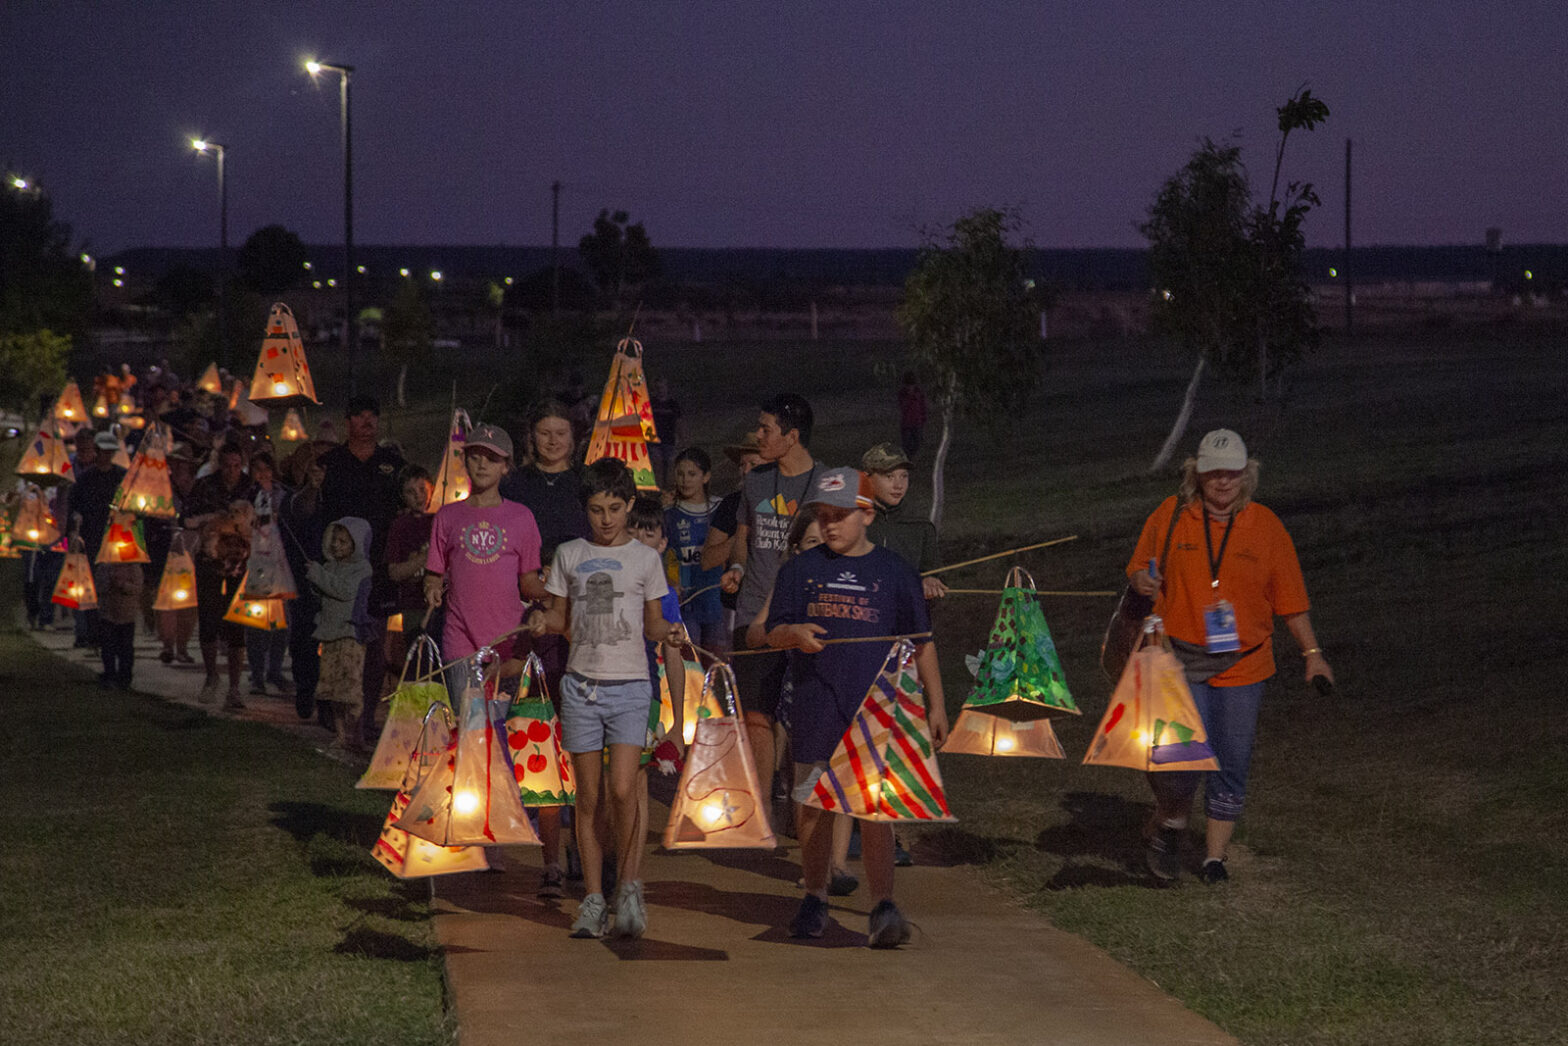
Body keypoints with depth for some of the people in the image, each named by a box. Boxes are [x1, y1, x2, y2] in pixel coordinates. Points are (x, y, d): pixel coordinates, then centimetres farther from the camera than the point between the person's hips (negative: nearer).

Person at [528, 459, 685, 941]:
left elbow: (651, 623, 11)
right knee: (589, 796, 3)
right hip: (581, 684, 2)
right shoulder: (569, 556, 10)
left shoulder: (645, 558, 6)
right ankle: (593, 898, 8)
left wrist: (670, 631, -10)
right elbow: (560, 617, 15)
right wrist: (543, 622, -6)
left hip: (629, 686, -2)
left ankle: (630, 888, -2)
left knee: (622, 790, -15)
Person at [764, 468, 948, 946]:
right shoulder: (800, 569, 11)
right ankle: (815, 902, 22)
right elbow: (773, 633, 10)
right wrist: (794, 633, -14)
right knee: (814, 805, 8)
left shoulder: (894, 573, 7)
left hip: (878, 707, -2)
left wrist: (935, 704, 8)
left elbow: (922, 642, 11)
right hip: (816, 707, 2)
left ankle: (883, 907, -14)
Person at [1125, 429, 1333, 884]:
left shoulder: (1265, 526, 3)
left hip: (1242, 665, 2)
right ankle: (1170, 825, 17)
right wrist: (1141, 581, -11)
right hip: (1180, 660, -1)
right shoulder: (1170, 517, 1)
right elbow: (1138, 568, 13)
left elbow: (1289, 596, 8)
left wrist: (1311, 651, 5)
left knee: (1232, 765, 4)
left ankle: (1215, 856, 19)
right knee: (1183, 757, -13)